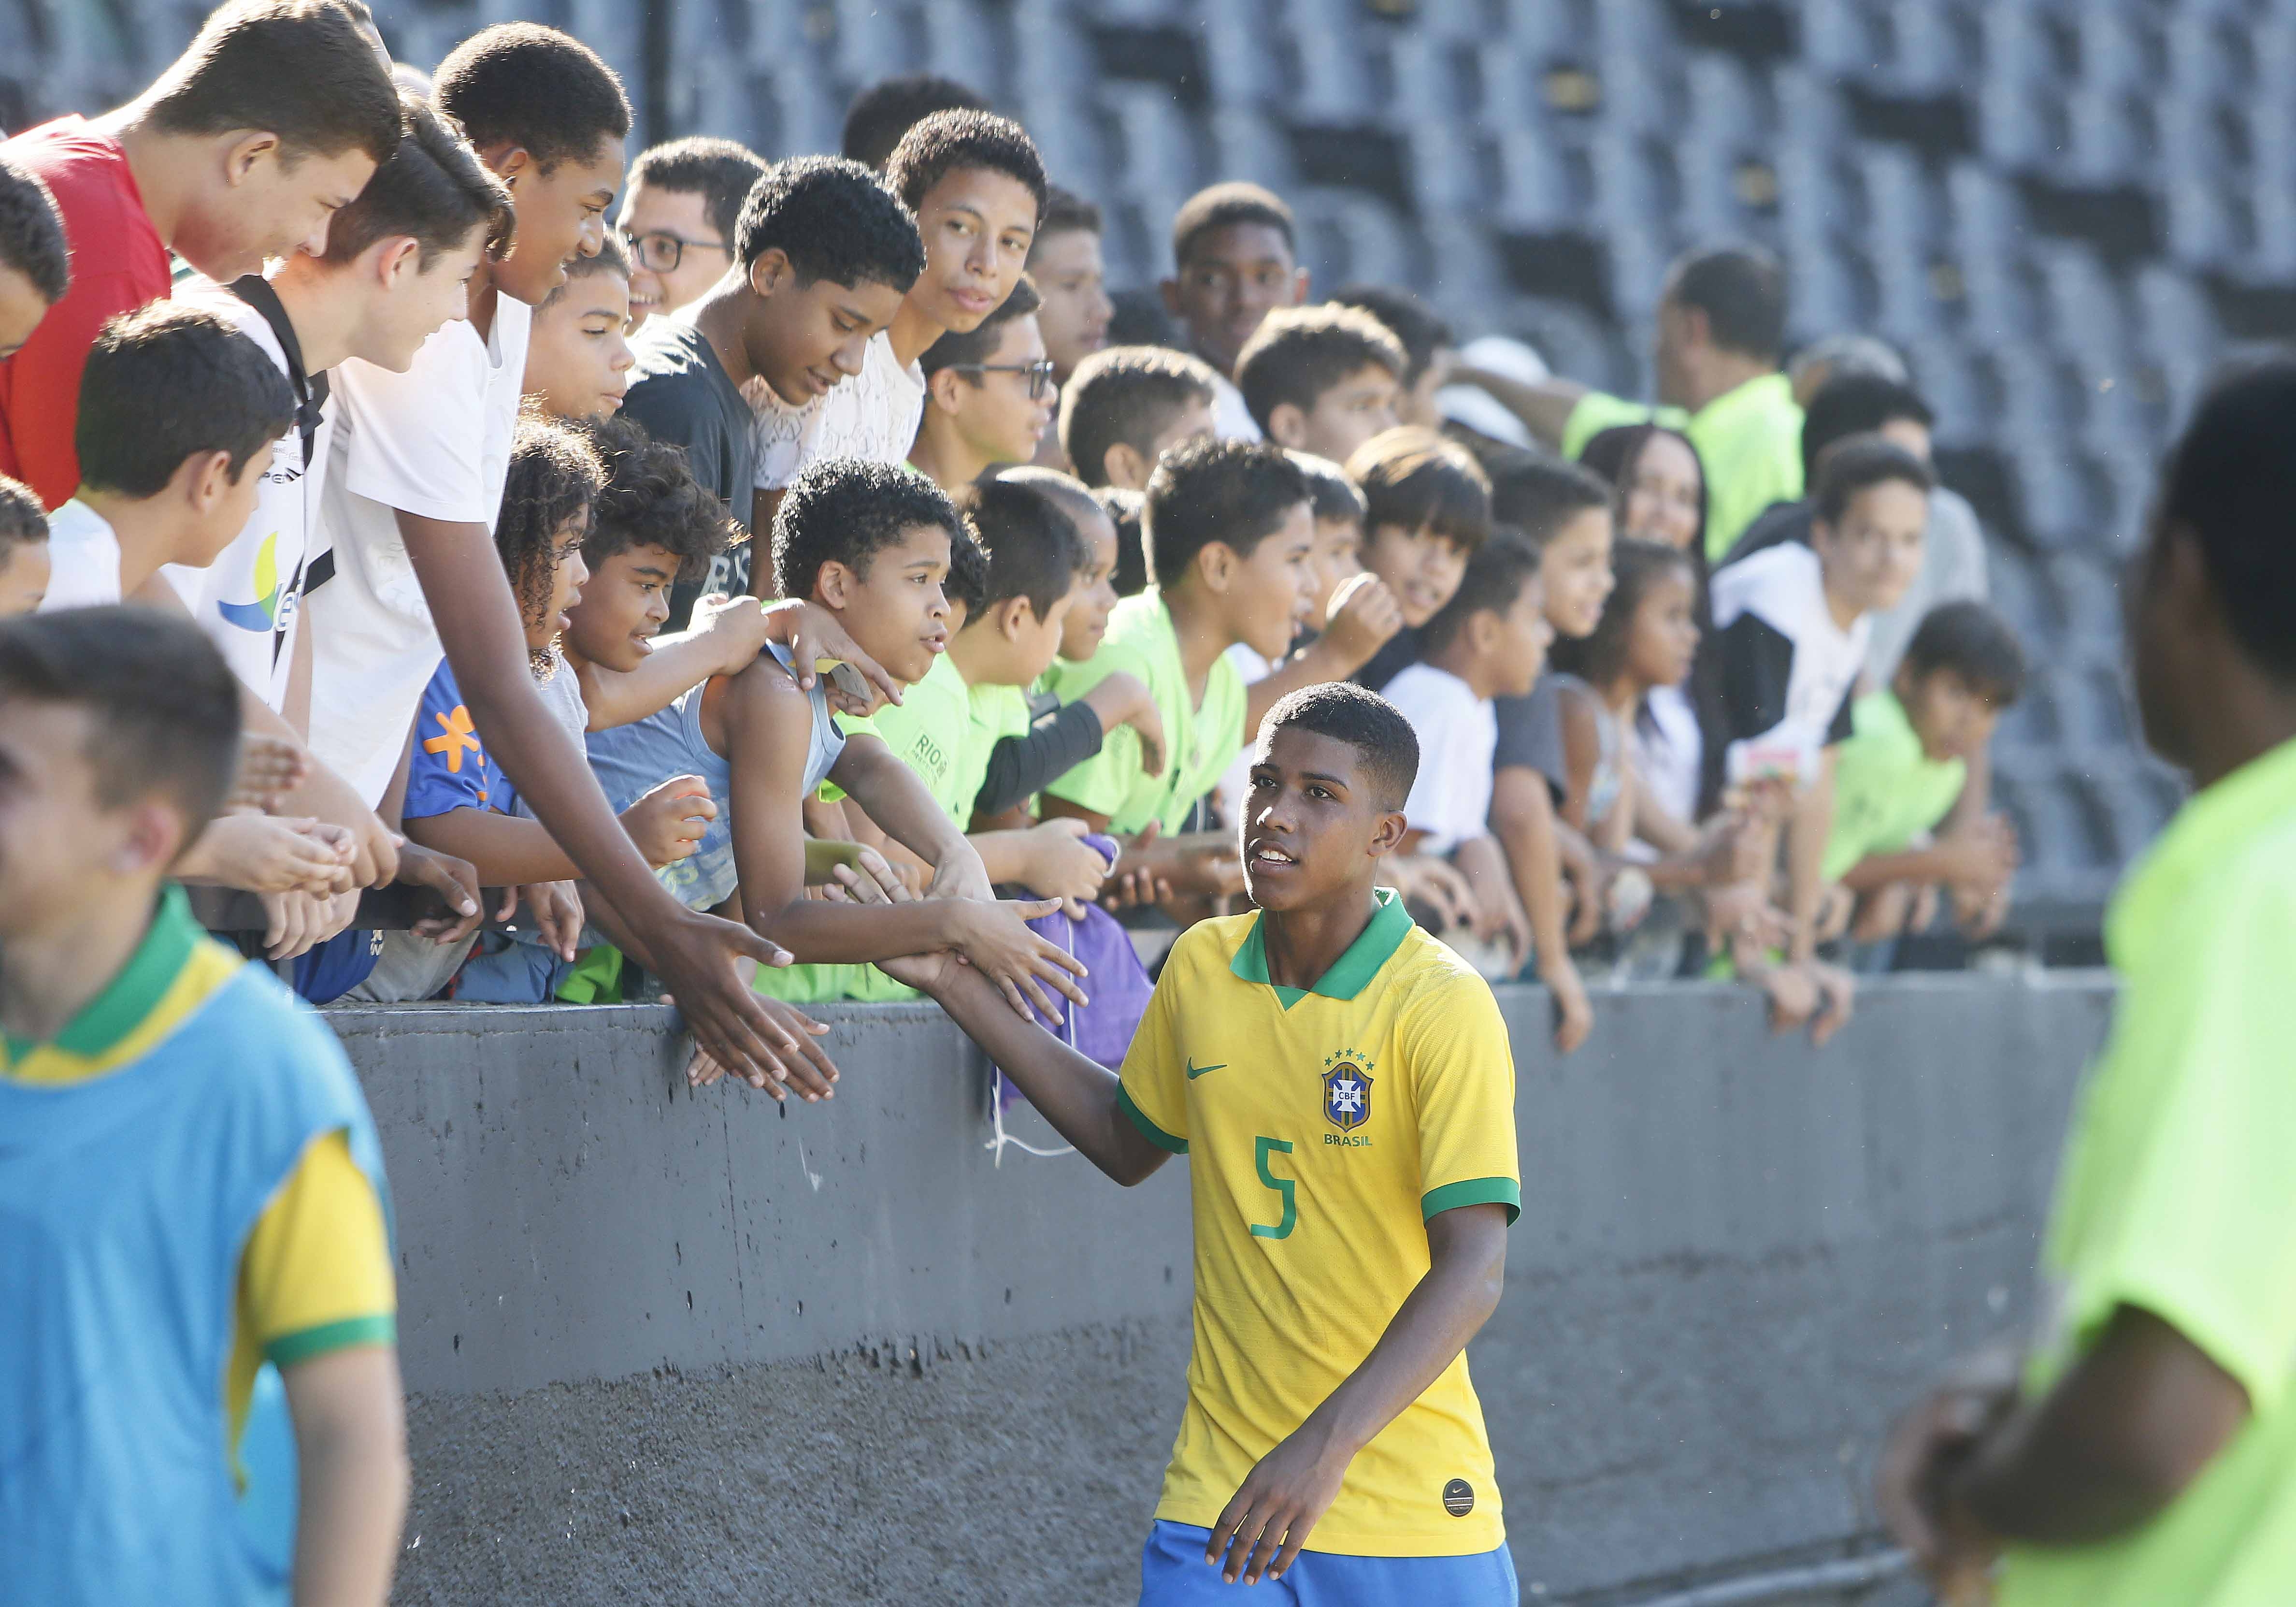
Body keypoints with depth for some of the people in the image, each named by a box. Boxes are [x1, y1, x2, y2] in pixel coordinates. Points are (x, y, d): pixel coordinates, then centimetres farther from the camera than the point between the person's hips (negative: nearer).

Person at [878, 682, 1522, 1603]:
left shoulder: (1444, 1010, -13)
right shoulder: (1200, 968, 4)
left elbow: (1473, 1272, -20)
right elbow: (1129, 1141, 24)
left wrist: (1328, 1444, -32)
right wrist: (959, 990, 18)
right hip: (1220, 1494, 4)